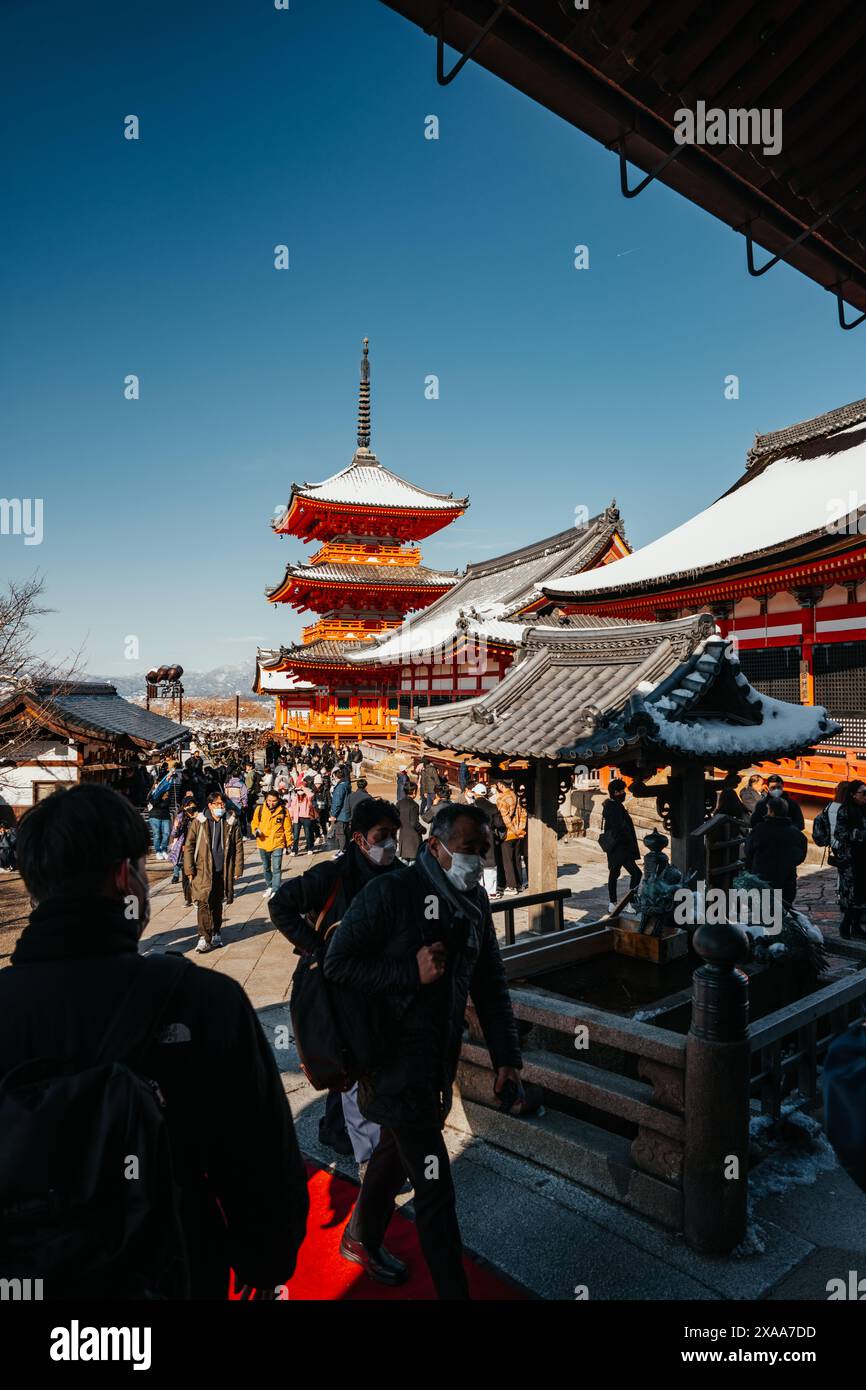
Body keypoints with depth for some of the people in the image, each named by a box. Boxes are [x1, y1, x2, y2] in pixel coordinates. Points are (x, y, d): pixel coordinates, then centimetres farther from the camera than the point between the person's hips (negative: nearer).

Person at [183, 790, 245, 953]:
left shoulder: (232, 823, 2)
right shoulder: (199, 822, -2)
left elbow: (238, 846, 6)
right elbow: (189, 846, 1)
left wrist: (237, 869, 2)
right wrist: (189, 870, -3)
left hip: (223, 871, 2)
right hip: (203, 870, -2)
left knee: (217, 903, 14)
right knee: (204, 903, -11)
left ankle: (216, 933, 30)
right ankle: (204, 938, -6)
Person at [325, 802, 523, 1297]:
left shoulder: (476, 901, -2)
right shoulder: (390, 893, -23)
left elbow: (490, 984, 3)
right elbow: (338, 963, -19)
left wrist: (507, 1056, -2)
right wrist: (412, 973, -27)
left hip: (443, 1055, 8)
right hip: (397, 1056, -7)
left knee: (396, 1150, 27)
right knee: (434, 1184, -2)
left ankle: (363, 1239, 51)